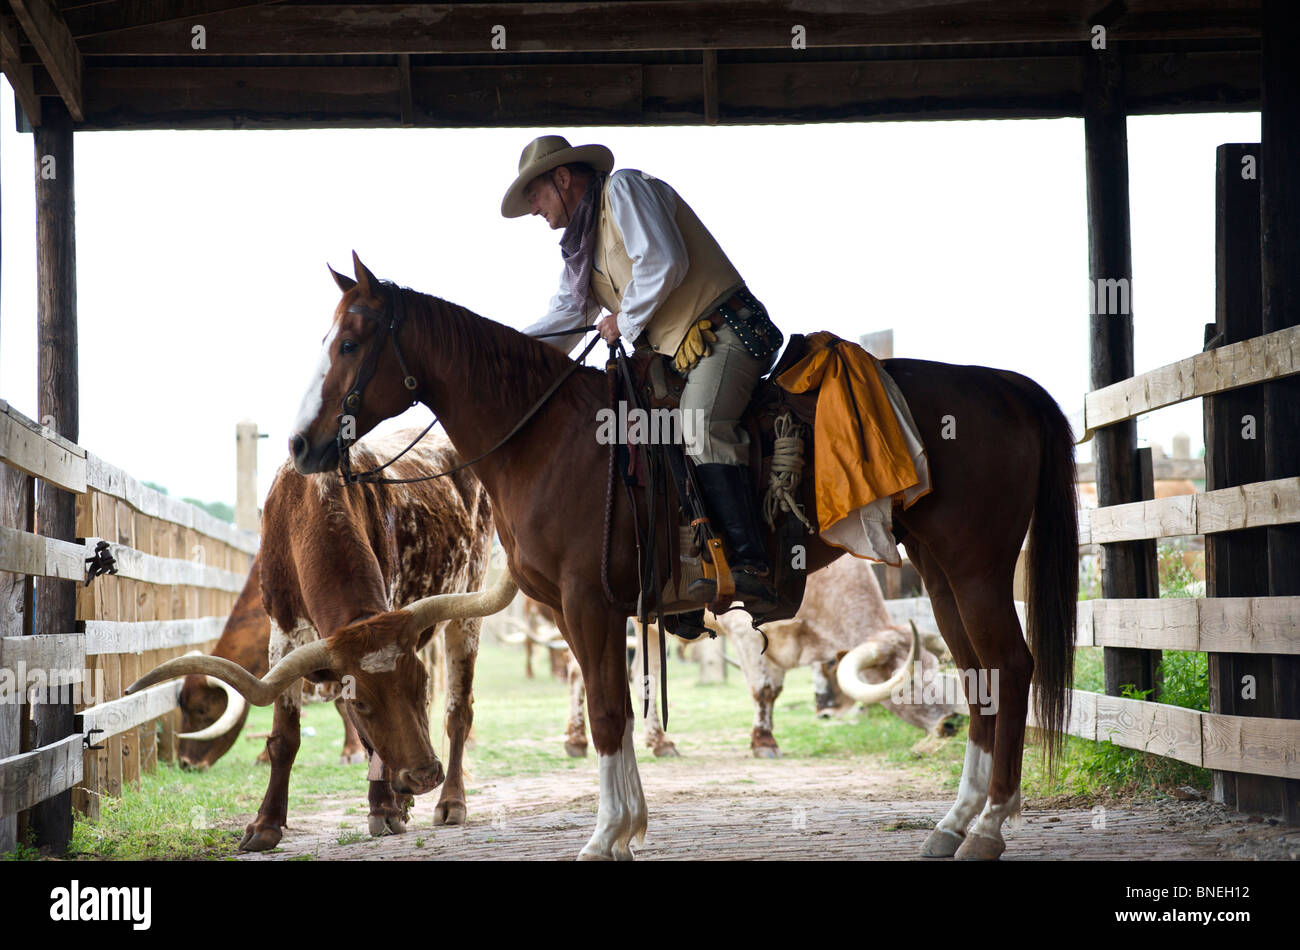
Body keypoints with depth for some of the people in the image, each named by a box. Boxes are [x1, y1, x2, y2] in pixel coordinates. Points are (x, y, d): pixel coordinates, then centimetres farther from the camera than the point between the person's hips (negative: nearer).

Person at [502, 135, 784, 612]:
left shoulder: (625, 188, -4)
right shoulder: (582, 241, 24)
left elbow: (664, 262, -17)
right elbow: (567, 316, 21)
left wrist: (626, 320, -6)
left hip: (725, 330, -10)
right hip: (672, 353, 10)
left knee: (701, 424, -30)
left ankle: (751, 566, -40)